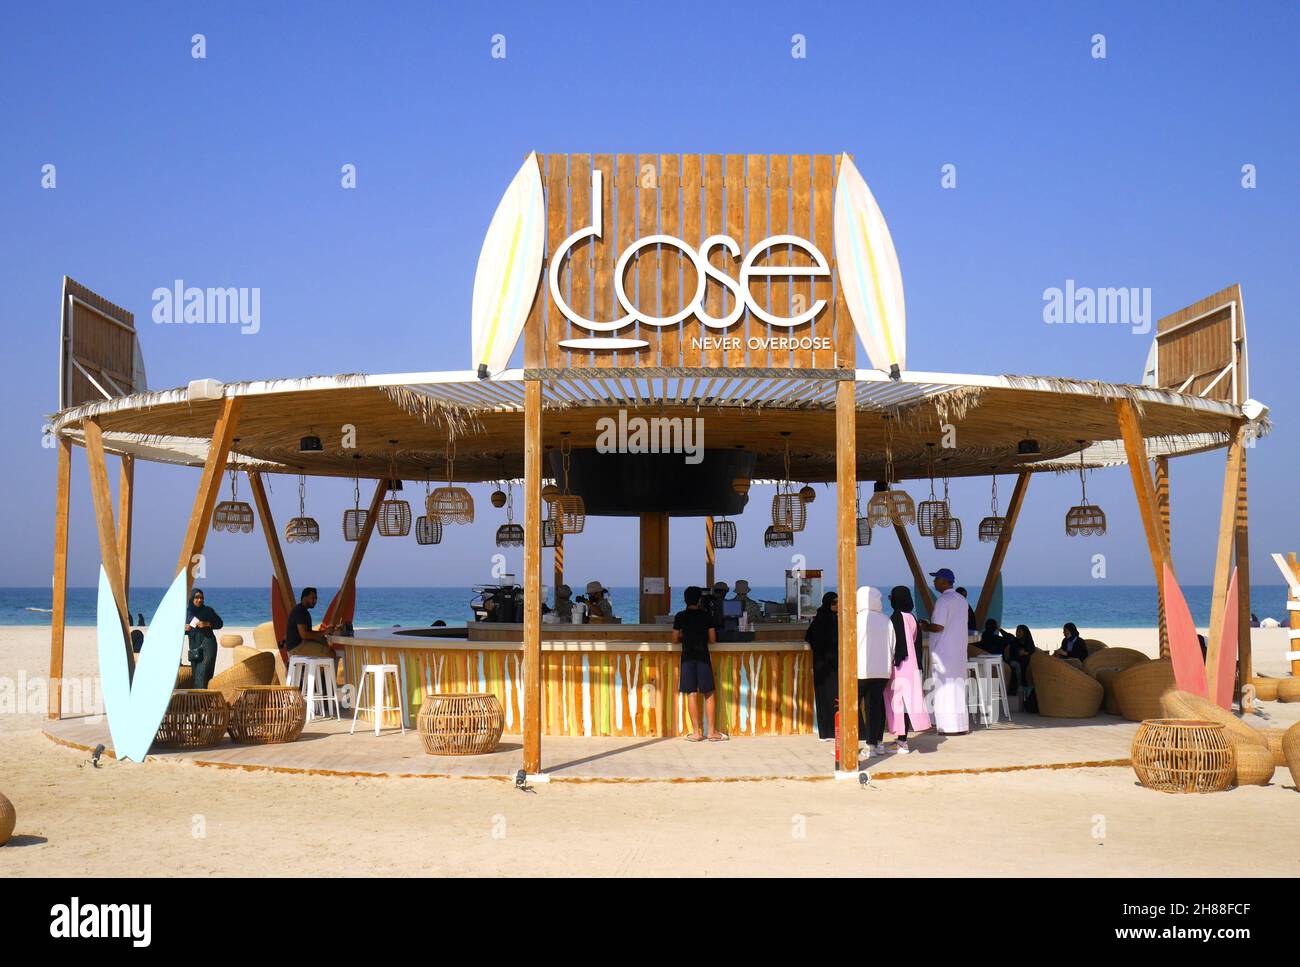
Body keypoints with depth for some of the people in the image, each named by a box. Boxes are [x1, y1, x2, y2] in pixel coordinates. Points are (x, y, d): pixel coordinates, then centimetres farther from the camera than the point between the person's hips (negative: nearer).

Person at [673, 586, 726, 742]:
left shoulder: (680, 617, 1)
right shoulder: (706, 616, 1)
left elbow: (675, 640, 3)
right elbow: (713, 640, 3)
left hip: (687, 657, 0)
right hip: (703, 656, 0)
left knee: (692, 694, 2)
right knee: (709, 694, 5)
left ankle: (697, 732, 2)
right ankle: (712, 731, 6)